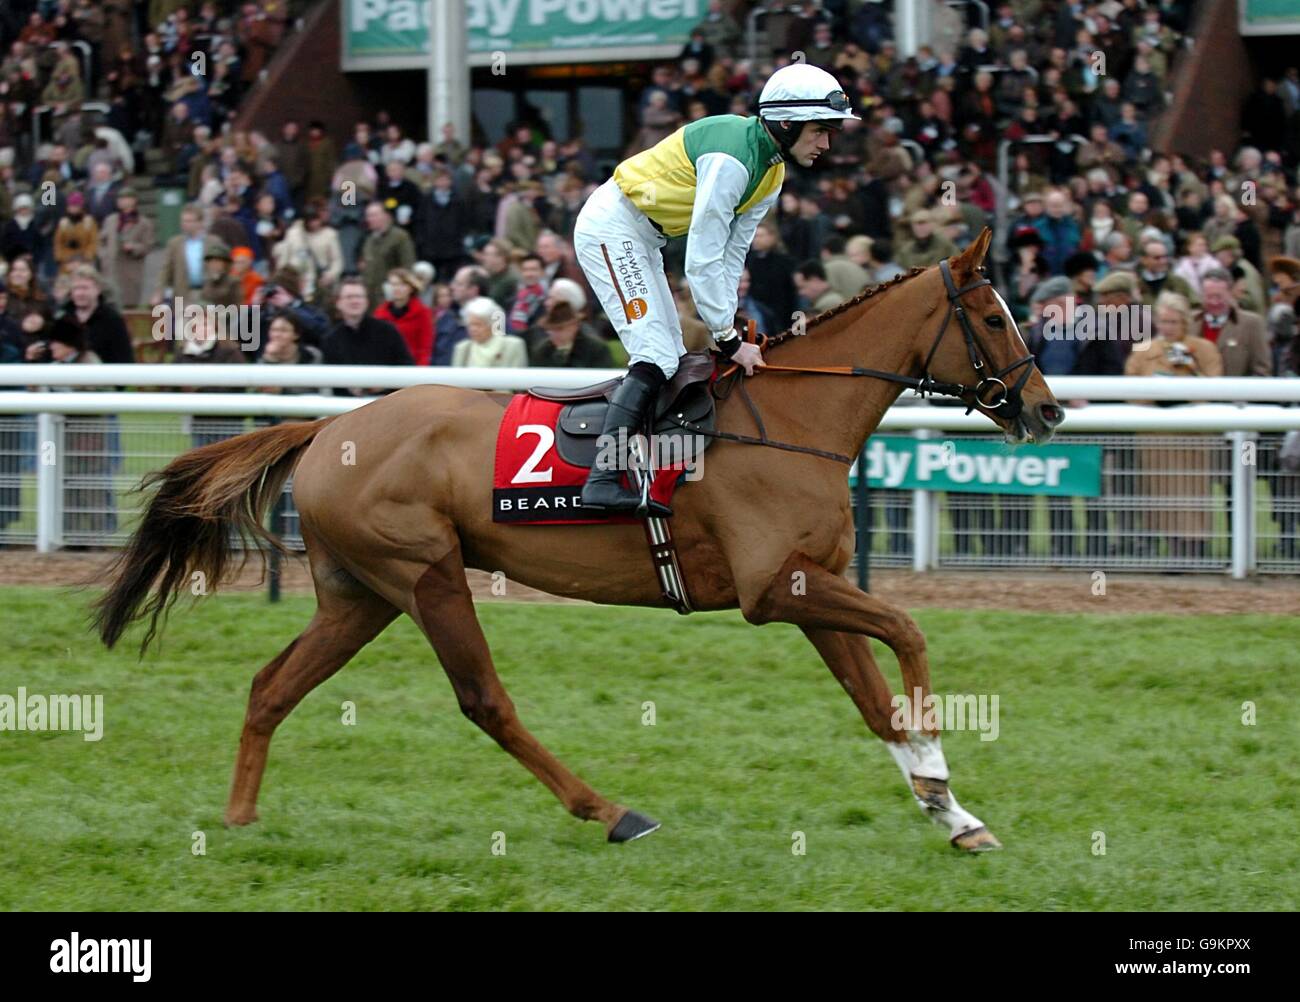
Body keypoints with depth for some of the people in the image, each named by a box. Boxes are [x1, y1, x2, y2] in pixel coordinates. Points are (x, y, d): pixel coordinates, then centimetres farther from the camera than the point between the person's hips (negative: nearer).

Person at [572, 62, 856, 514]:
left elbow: (731, 257, 8)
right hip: (610, 227, -11)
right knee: (655, 357, -19)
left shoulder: (771, 171, 5)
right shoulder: (733, 158, -26)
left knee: (673, 358, 9)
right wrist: (729, 339, -21)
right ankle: (602, 480, -26)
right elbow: (702, 262, -26)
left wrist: (726, 331, 0)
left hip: (642, 239, 11)